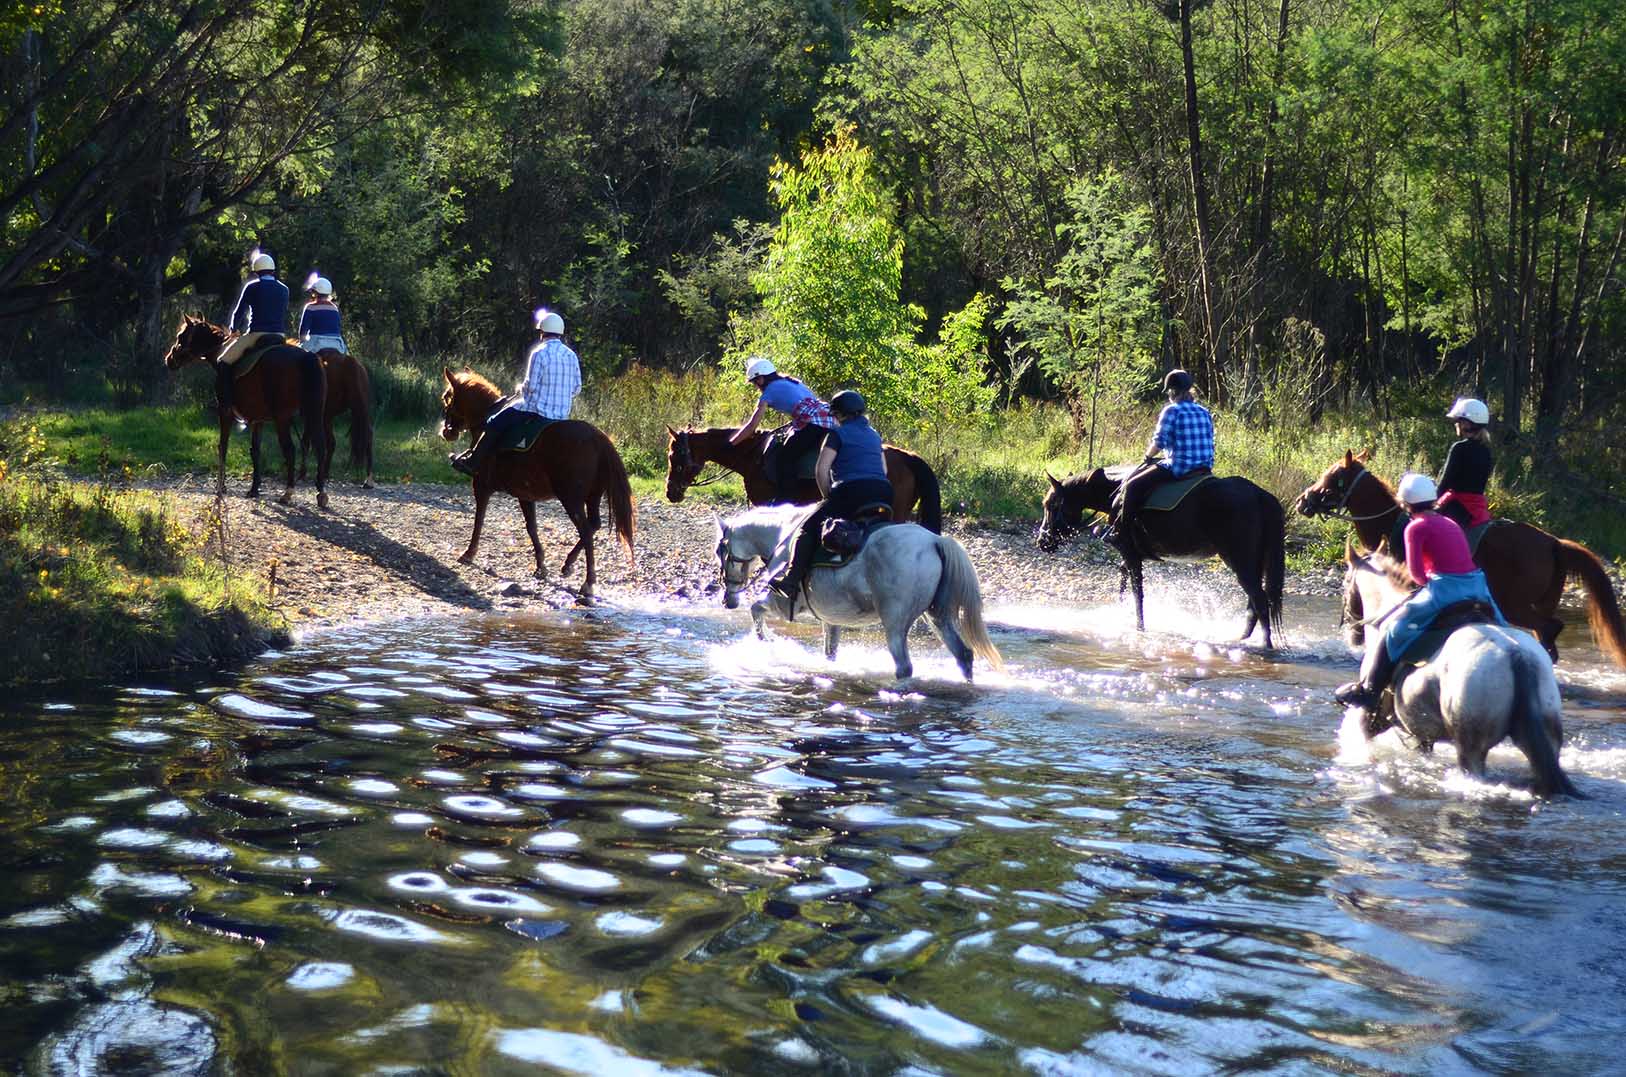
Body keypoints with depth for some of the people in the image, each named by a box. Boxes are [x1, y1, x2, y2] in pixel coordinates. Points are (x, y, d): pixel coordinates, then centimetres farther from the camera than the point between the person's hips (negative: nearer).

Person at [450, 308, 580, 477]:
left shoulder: (539, 353, -13)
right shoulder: (572, 356, 6)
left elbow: (530, 386, -16)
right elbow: (577, 387, 9)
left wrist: (520, 389, 5)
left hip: (536, 409, -7)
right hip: (563, 414, 7)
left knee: (493, 425, 5)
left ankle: (472, 463, 8)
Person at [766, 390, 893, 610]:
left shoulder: (838, 433, 6)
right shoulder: (874, 435, 26)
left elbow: (821, 470, -2)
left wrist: (829, 497, 8)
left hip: (851, 492, -6)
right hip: (884, 494, 6)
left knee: (809, 528, -2)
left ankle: (791, 581, -14)